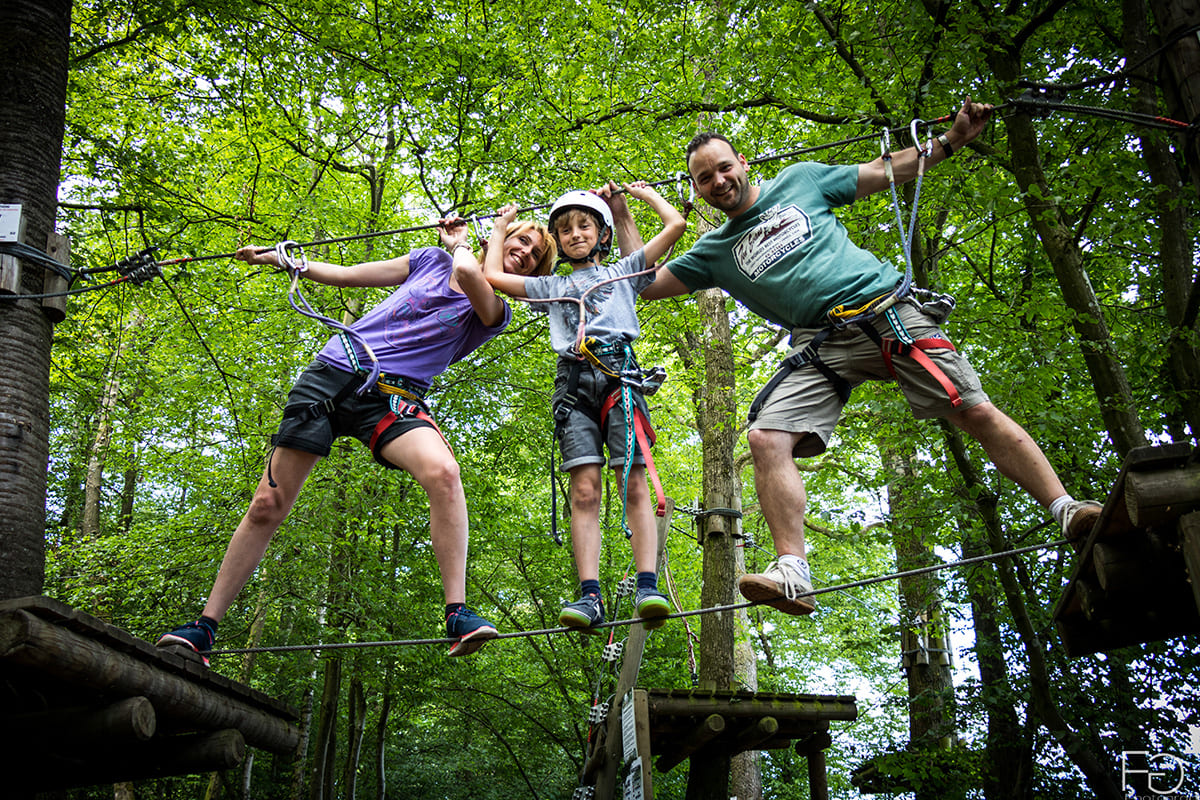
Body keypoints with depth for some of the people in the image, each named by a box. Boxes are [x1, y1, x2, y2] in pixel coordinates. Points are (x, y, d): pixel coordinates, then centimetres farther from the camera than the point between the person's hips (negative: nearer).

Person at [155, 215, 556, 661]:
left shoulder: (495, 311, 8)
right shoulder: (432, 260, 17)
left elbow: (467, 273, -15)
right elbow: (347, 275, 23)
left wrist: (459, 244, 7)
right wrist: (277, 258, 26)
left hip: (392, 397, -2)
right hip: (332, 371, 3)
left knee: (443, 472, -34)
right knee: (267, 507, 0)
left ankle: (457, 615, -30)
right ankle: (204, 628, 10)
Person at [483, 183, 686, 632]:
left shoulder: (624, 271, 24)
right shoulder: (551, 286, 29)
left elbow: (676, 225, 21)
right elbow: (492, 275, 24)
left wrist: (641, 193, 34)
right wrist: (501, 226, 38)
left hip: (618, 372, -1)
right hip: (573, 380, 1)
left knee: (632, 483, -14)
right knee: (584, 489, -13)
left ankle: (648, 588, -21)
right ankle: (589, 597, -21)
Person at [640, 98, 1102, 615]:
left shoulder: (799, 180, 14)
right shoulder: (714, 251, 17)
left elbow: (887, 172, 19)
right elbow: (646, 284, 18)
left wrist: (952, 139, 13)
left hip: (889, 313, -1)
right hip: (820, 346, 1)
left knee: (977, 413, -11)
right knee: (767, 437, -22)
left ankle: (1066, 510, -8)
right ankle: (792, 573, -26)